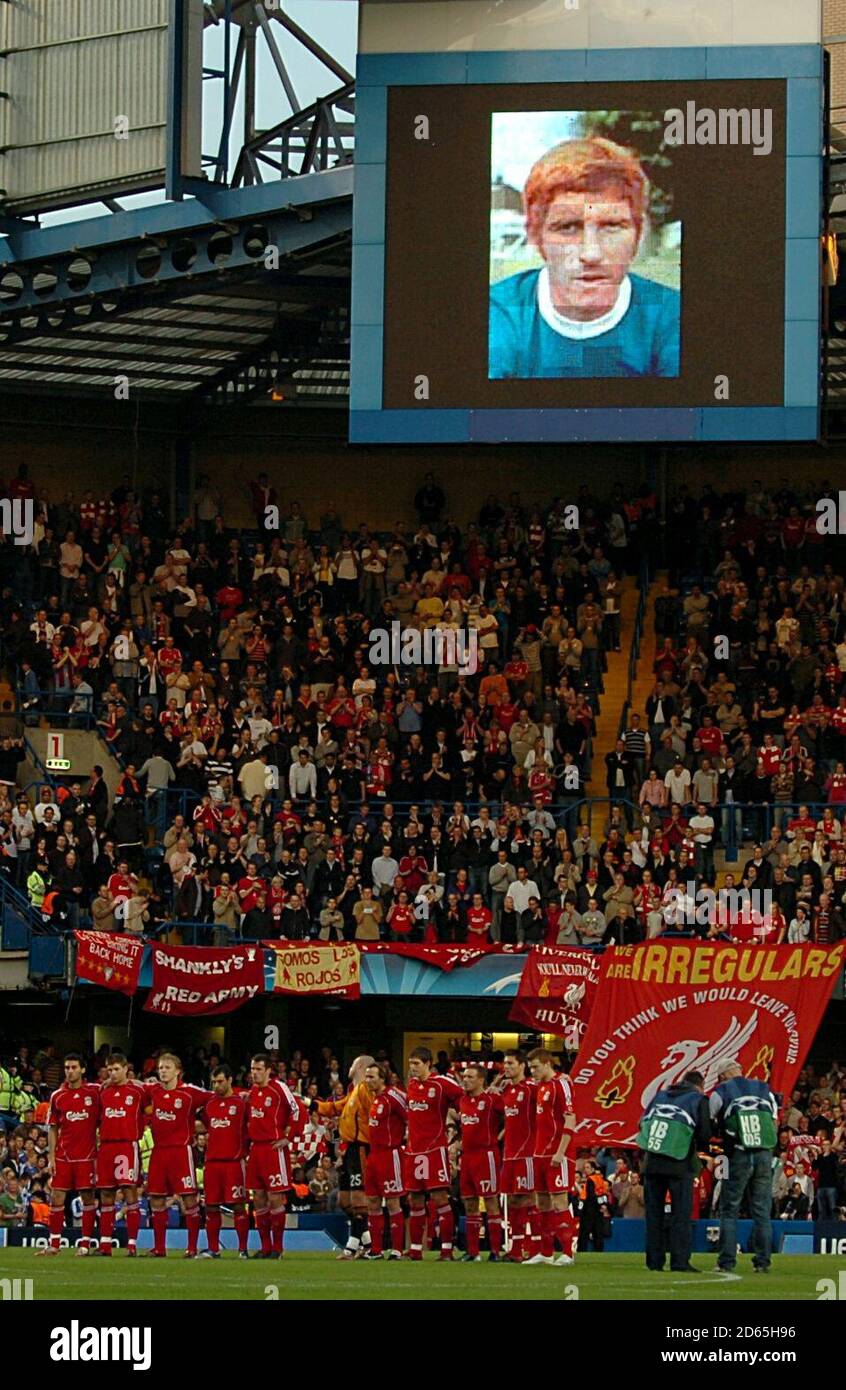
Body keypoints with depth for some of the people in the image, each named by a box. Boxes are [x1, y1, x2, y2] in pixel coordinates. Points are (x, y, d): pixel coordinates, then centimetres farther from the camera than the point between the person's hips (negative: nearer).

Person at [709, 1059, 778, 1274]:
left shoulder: (721, 1093, 3)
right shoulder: (764, 1090, 14)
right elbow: (775, 1125, 14)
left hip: (738, 1158, -3)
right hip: (765, 1156, 3)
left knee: (729, 1210, 4)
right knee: (762, 1211, 6)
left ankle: (726, 1261, -2)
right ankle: (763, 1261, 3)